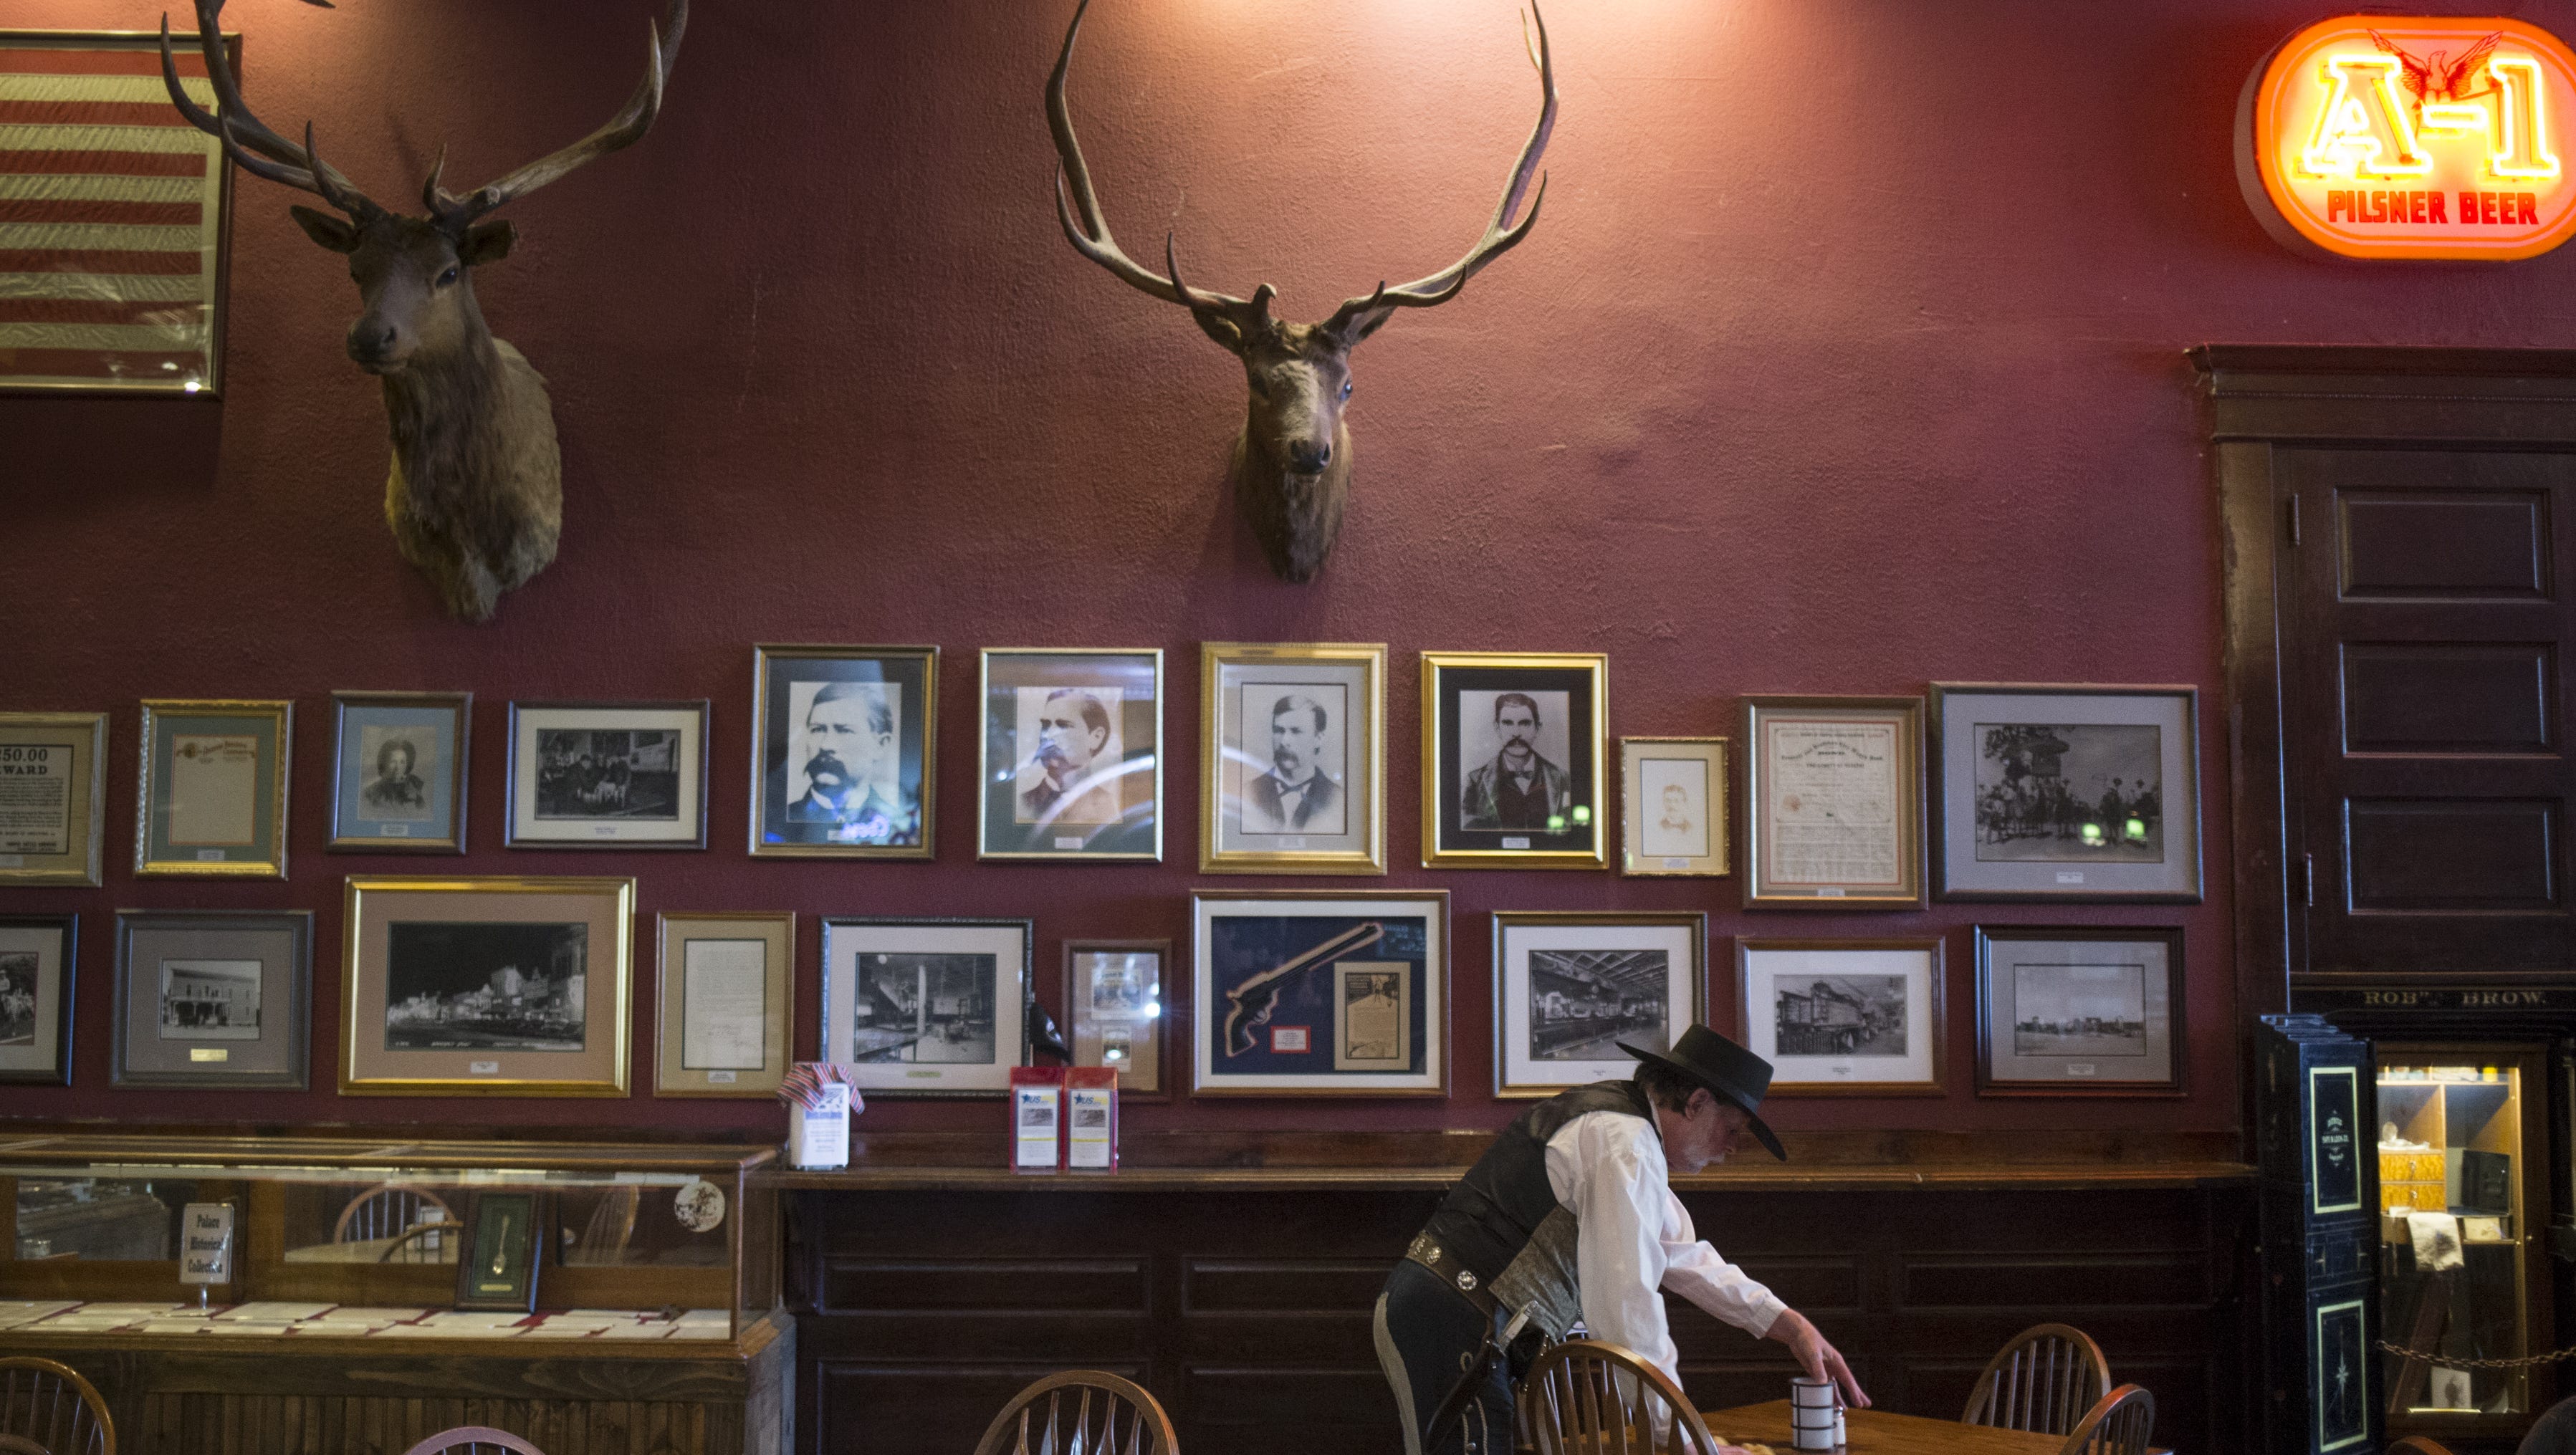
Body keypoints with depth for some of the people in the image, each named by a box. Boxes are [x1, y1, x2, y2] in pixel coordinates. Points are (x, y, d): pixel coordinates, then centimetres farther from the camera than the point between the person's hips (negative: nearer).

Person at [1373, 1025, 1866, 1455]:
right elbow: (1627, 1305, -20)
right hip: (1453, 1328, -11)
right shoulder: (1627, 1143, -15)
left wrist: (1790, 1325, 23)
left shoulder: (1615, 1113, 18)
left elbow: (1682, 1252, 27)